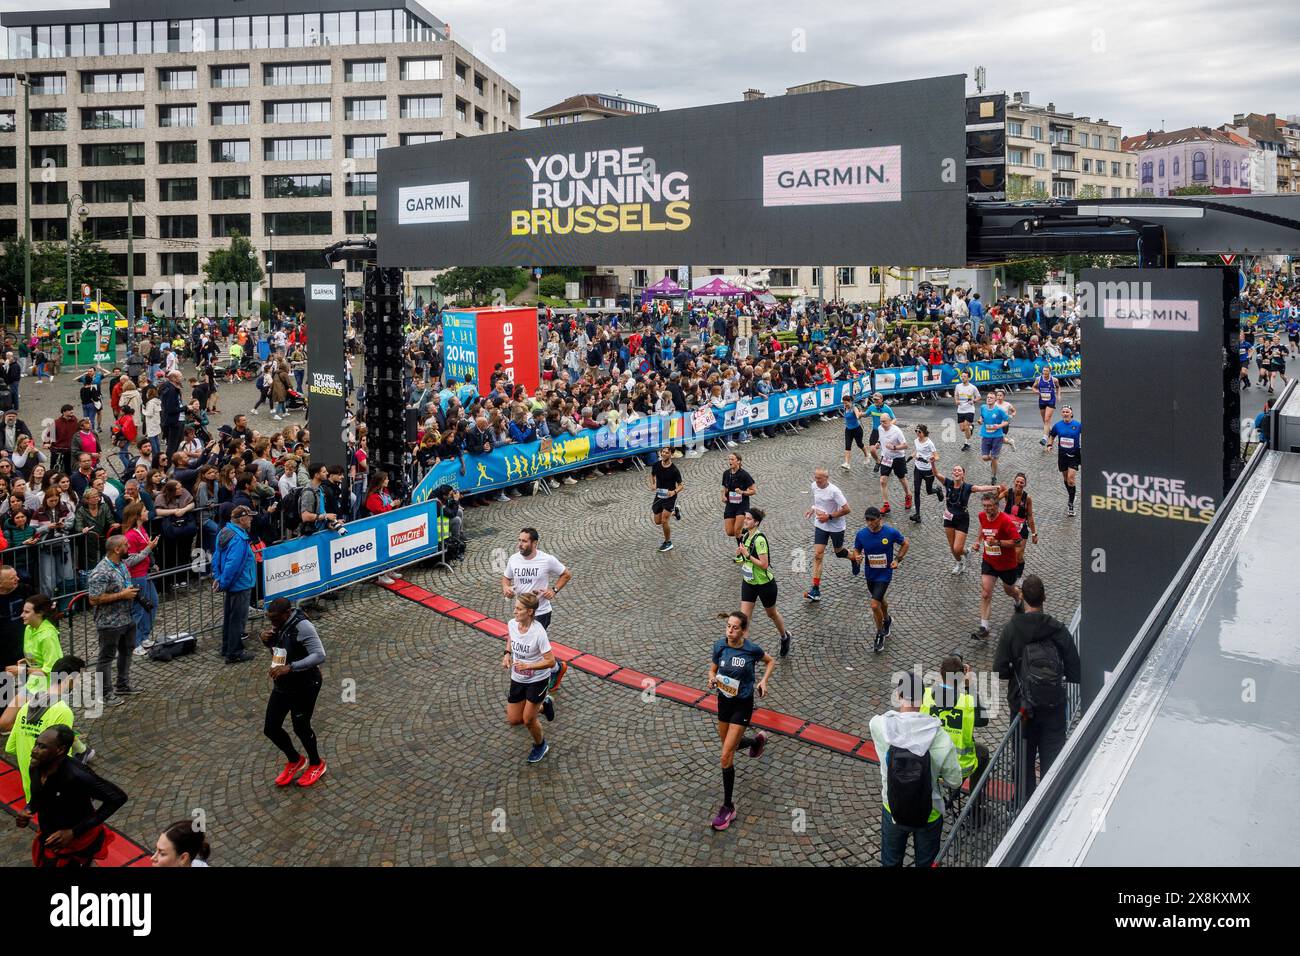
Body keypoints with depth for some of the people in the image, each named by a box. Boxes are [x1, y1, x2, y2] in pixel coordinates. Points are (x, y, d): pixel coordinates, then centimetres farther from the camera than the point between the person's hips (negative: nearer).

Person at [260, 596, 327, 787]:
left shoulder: (302, 627, -25)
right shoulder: (278, 624, -2)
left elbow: (319, 656, -32)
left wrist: (290, 667, -37)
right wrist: (266, 640, -7)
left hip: (304, 687, -8)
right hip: (282, 685, 8)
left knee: (300, 727, 7)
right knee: (270, 728, 10)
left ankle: (317, 764, 33)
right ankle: (295, 760, 35)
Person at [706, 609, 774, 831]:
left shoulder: (752, 649, -17)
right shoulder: (720, 645, -9)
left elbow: (771, 662, 4)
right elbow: (713, 669, 5)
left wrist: (764, 680, -11)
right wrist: (712, 680, -17)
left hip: (742, 704, -5)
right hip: (723, 700, 5)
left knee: (726, 756, -11)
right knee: (729, 745, 24)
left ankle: (728, 808, 1)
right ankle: (757, 740, 57)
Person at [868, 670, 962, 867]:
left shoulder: (879, 726, -25)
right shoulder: (941, 739, -28)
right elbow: (955, 781, -13)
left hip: (893, 812, 1)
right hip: (929, 816, -1)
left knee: (891, 862, 26)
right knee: (927, 863, 25)